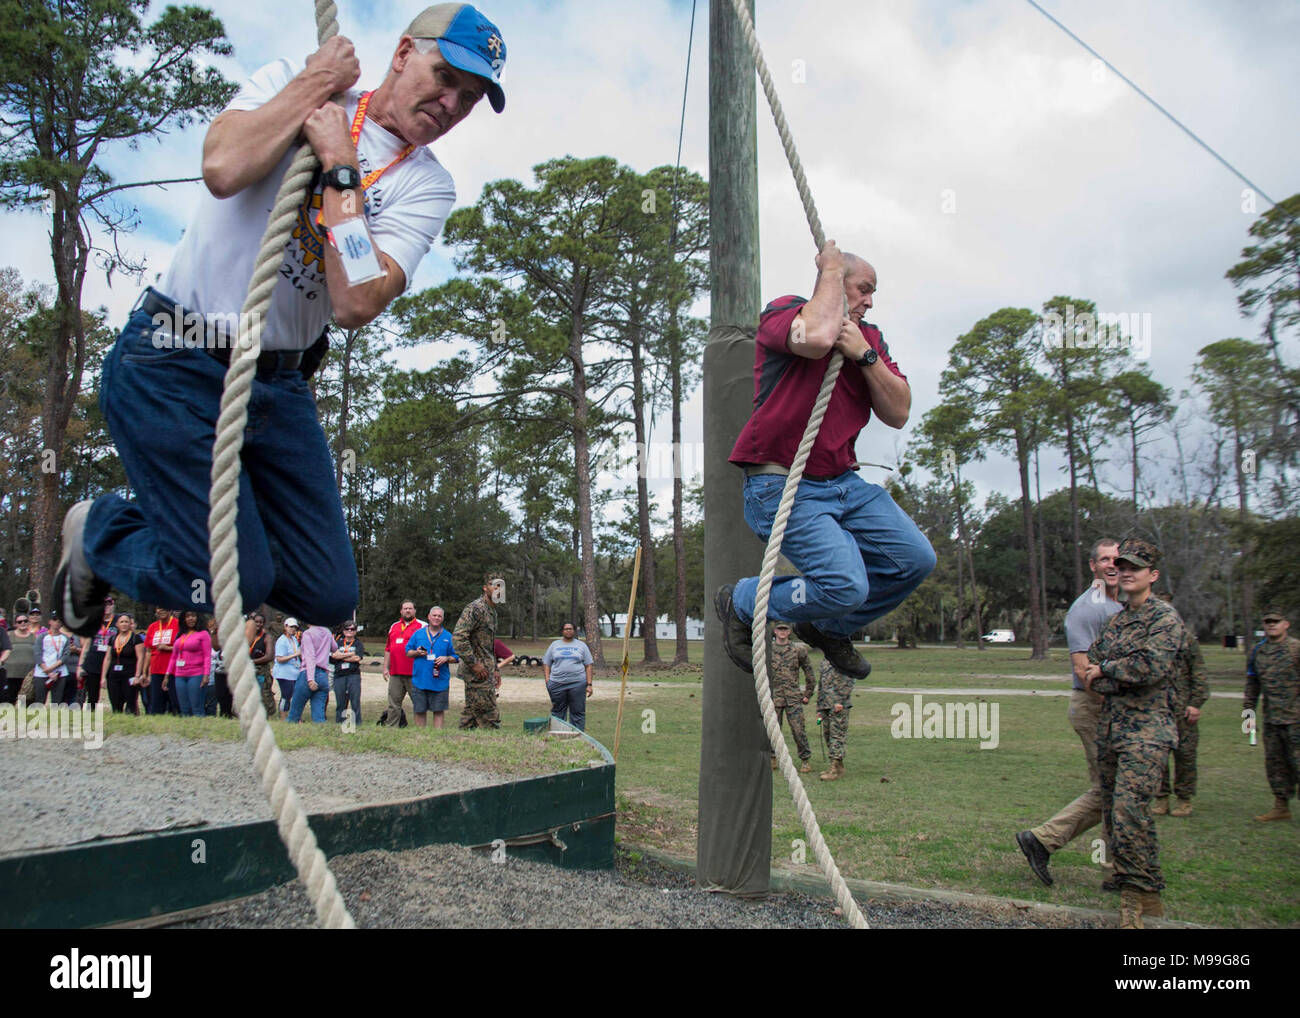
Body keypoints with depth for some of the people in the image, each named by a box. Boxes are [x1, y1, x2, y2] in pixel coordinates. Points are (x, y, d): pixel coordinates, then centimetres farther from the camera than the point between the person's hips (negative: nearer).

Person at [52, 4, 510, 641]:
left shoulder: (427, 187, 4)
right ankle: (97, 530, 19)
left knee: (329, 597, 2)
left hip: (281, 384, 4)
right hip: (174, 362, -4)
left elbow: (357, 306, -15)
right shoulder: (291, 81, 2)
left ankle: (183, 525, 26)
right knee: (236, 584, -11)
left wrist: (338, 164, -13)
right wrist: (316, 81, -10)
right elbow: (223, 169, -22)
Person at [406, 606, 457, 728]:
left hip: (440, 680, -1)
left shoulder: (448, 637, 6)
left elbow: (455, 657, 7)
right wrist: (417, 653, -8)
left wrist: (446, 658, -11)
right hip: (420, 680, 1)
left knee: (439, 710, 2)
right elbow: (408, 652, 11)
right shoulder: (418, 634, 8)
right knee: (420, 711, 6)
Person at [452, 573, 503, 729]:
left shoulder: (492, 611, 17)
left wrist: (495, 669, 22)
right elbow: (458, 637, -23)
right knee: (489, 718, -8)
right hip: (477, 674, -10)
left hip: (486, 672, 10)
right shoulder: (475, 608, -14)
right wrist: (474, 664, -22)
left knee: (471, 714, 12)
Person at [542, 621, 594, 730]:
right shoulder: (554, 645, 13)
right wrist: (547, 680, 0)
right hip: (557, 684, 1)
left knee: (578, 712, -1)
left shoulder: (581, 645, 10)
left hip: (577, 683, -1)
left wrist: (589, 684, -1)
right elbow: (546, 663, 13)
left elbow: (588, 666, 7)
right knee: (558, 712, 5)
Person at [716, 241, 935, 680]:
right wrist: (830, 268, -13)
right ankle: (740, 602, 5)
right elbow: (817, 337, -31)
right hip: (783, 487, -8)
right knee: (846, 586, -21)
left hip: (843, 481, 8)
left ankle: (828, 628, 23)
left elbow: (898, 413, 5)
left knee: (915, 558, 0)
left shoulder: (870, 337, 14)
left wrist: (864, 355, -9)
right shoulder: (784, 311, -5)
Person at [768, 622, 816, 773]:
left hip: (794, 698, -1)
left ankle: (806, 760, 8)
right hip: (773, 697, 1)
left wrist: (808, 694, 8)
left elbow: (809, 672, 10)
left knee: (798, 729, -3)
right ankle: (772, 759, 18)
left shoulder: (799, 649, 4)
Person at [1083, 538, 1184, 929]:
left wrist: (1105, 671, -6)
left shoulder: (1165, 617, -4)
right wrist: (1123, 680, -6)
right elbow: (1089, 671, 11)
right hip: (1110, 728, 8)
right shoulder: (1115, 620, 18)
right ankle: (1133, 890, 20)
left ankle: (1141, 894, -5)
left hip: (1146, 730, -7)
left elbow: (1151, 666, -19)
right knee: (1114, 813, 9)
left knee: (1129, 812, -16)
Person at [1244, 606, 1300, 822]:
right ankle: (1281, 807, 21)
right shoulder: (1257, 651, 9)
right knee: (1275, 764, 11)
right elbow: (1252, 685, 16)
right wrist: (1248, 712, 13)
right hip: (1271, 719, 6)